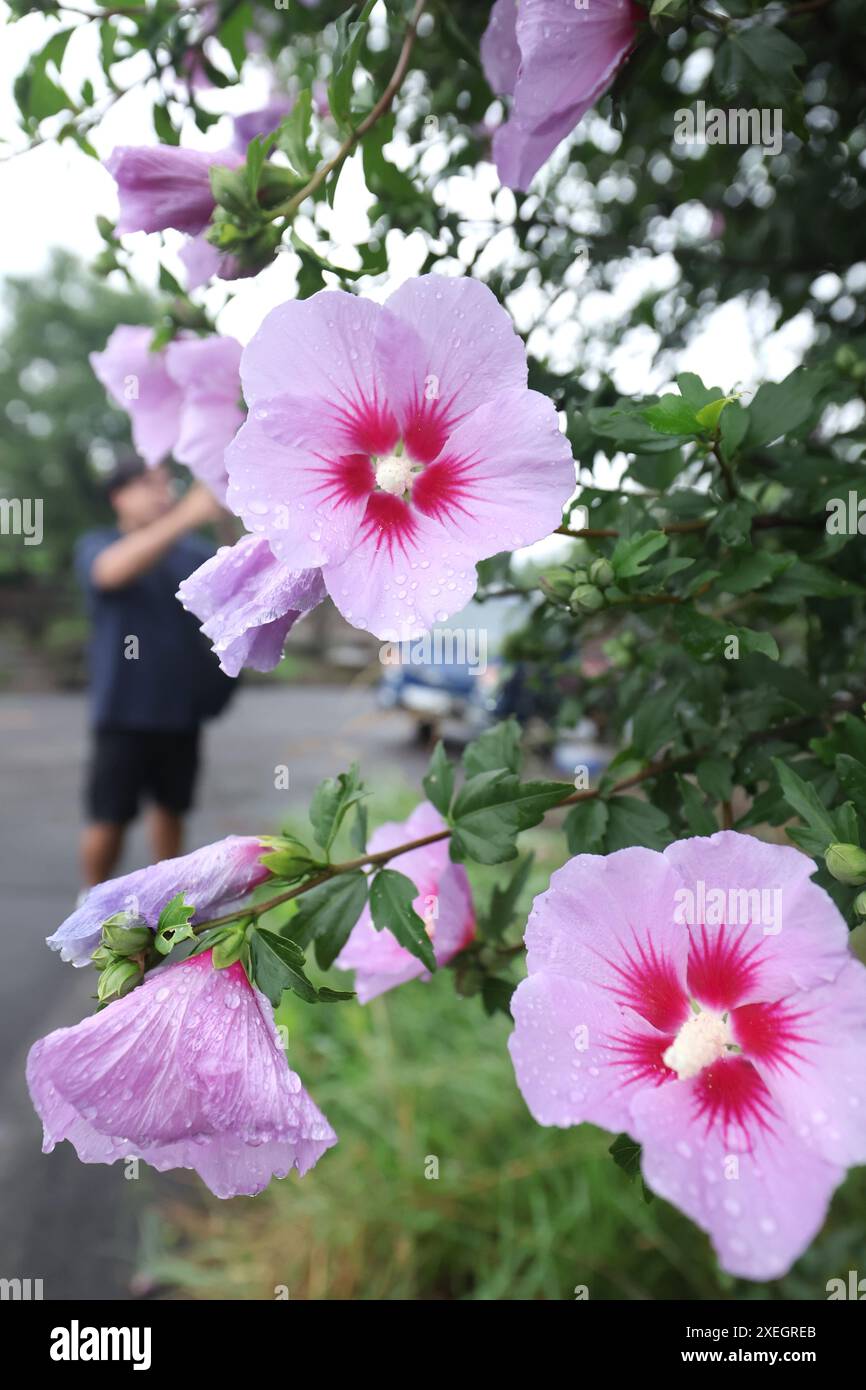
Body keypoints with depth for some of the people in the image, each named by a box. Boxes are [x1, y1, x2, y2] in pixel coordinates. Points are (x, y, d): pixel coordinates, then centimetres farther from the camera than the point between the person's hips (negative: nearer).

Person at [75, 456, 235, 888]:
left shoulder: (194, 551, 6)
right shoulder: (96, 546, -4)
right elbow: (114, 570, -28)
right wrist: (186, 516, -40)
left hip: (181, 708, 3)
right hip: (124, 711, -3)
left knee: (170, 807, 13)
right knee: (109, 818, 2)